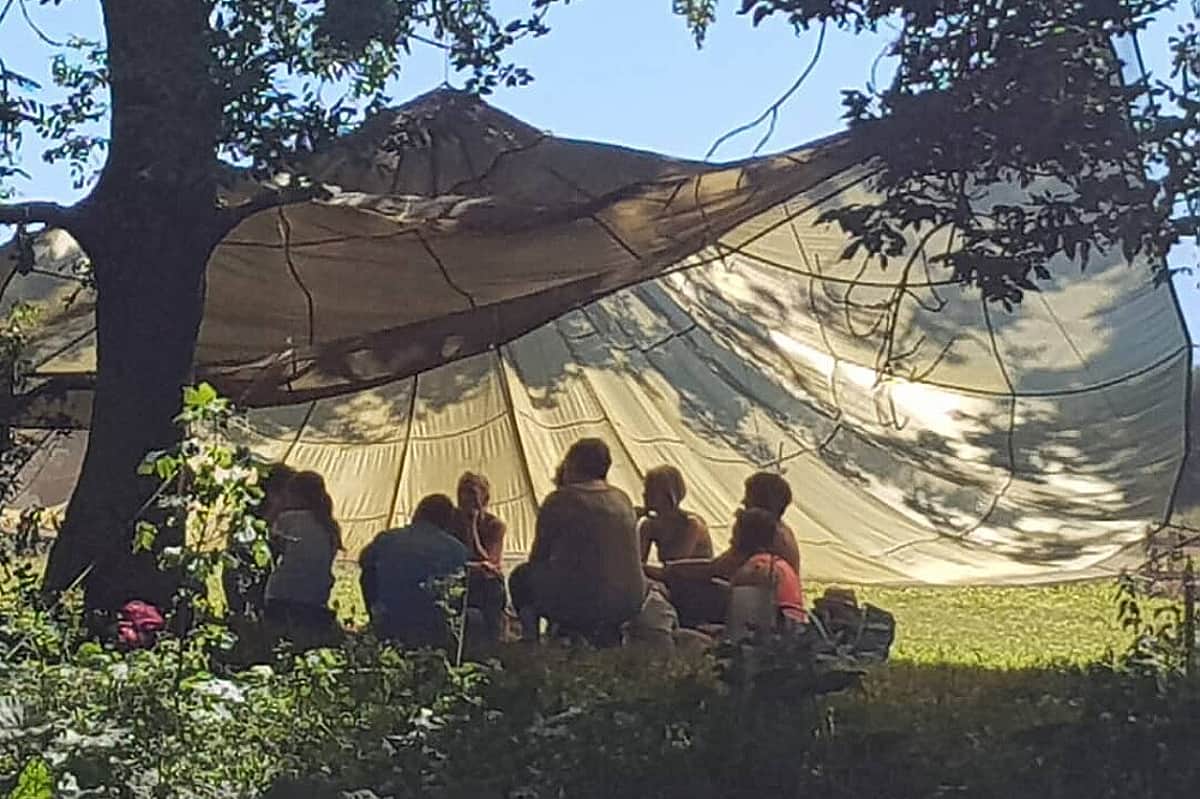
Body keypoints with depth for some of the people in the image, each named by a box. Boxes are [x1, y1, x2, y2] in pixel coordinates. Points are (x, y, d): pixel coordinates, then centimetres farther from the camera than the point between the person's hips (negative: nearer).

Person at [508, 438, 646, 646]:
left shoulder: (560, 500, -4)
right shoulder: (623, 499, 12)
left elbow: (537, 557, 5)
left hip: (585, 602, -5)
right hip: (631, 604, 5)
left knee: (521, 576, 19)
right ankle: (605, 631, 16)